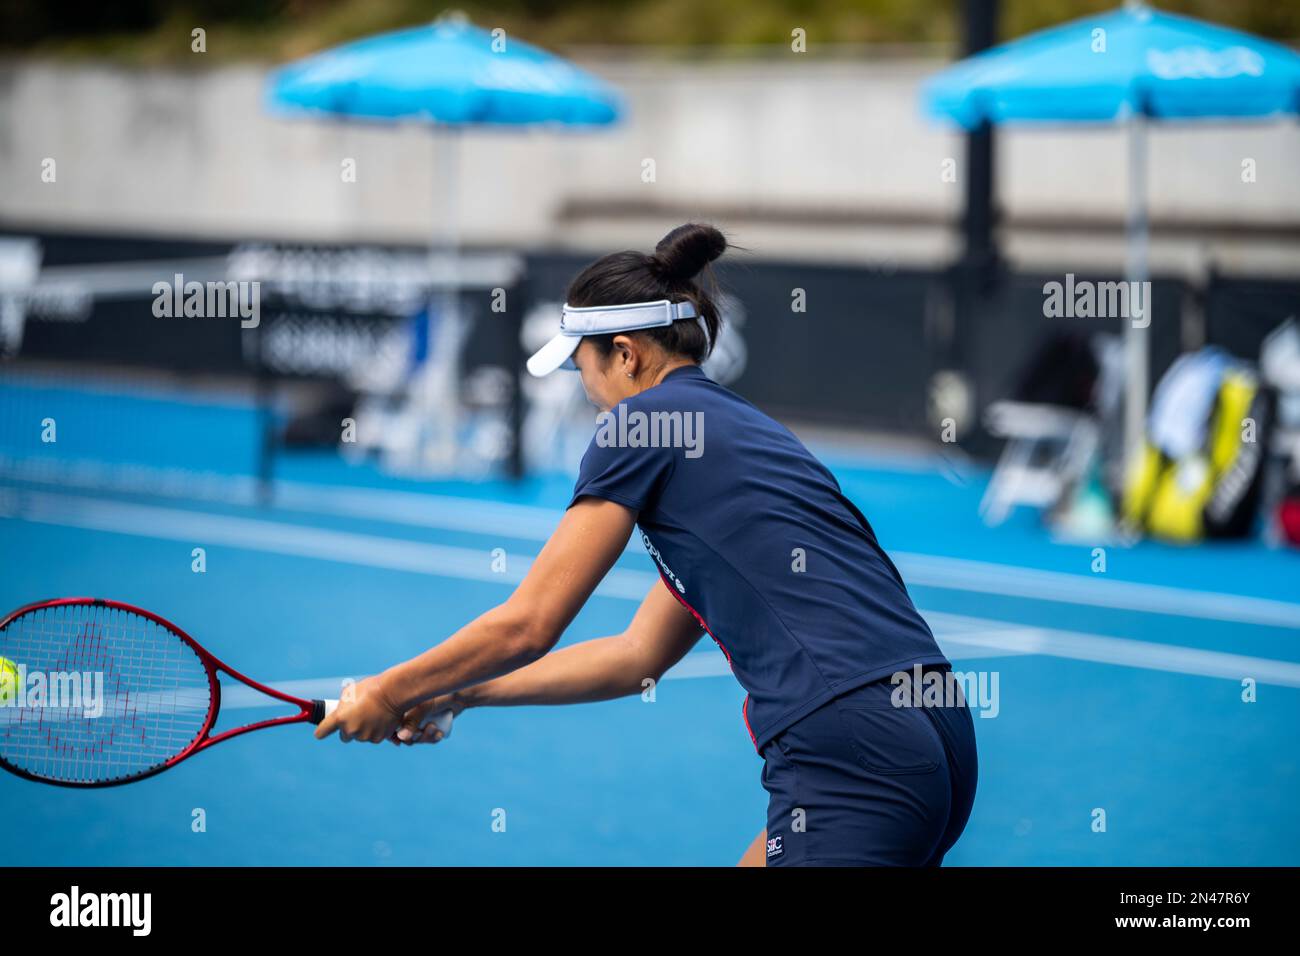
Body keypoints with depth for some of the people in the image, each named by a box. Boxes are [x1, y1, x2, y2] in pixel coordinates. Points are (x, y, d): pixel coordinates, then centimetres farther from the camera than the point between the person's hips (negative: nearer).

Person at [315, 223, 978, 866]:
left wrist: (389, 694, 13)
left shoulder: (639, 426, 0)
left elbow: (525, 626, -1)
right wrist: (463, 694, 31)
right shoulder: (735, 427, 25)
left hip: (852, 752, -9)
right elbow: (638, 656, 29)